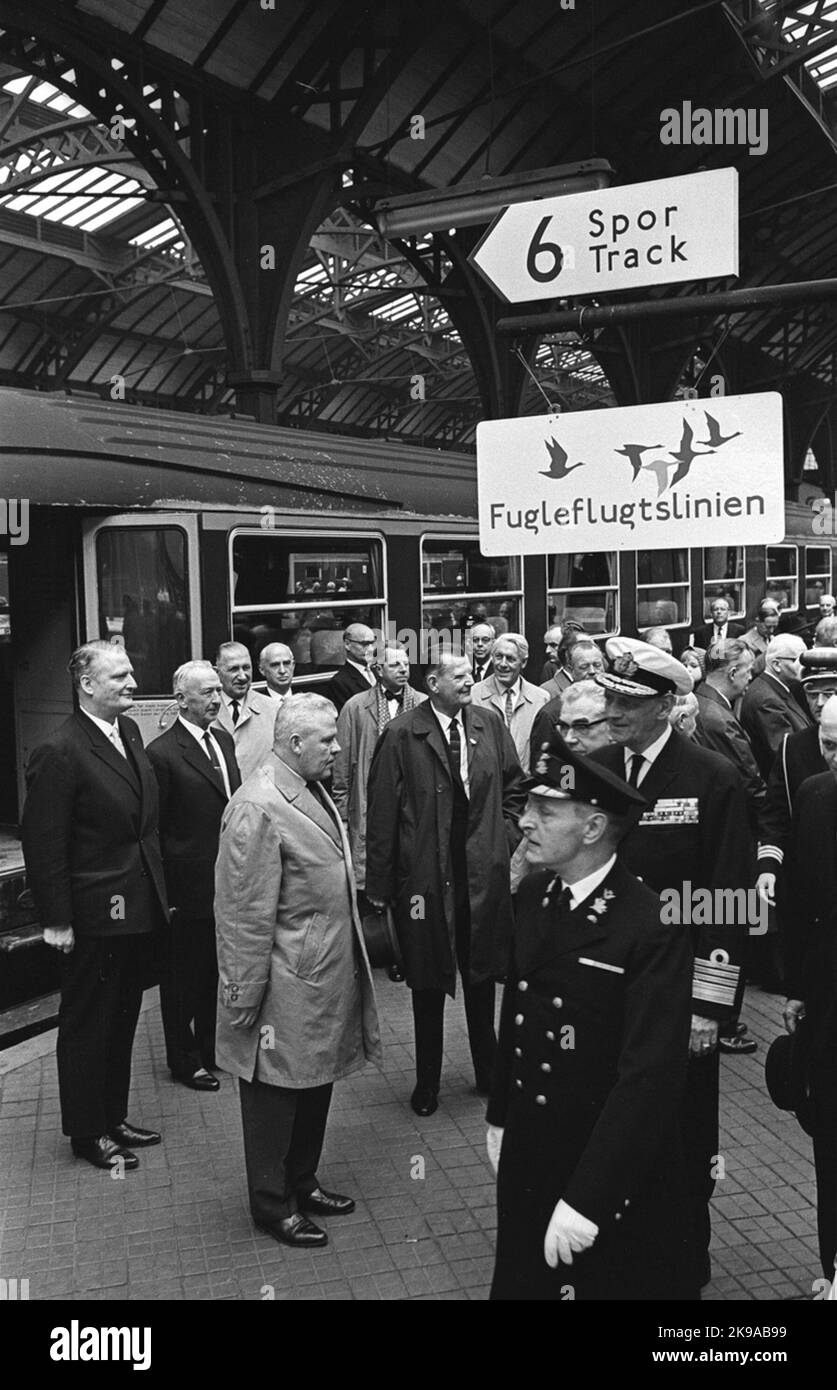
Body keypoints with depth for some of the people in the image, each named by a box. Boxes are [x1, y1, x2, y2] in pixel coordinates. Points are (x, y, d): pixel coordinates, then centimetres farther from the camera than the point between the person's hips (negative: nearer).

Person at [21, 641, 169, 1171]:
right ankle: (87, 1132, 26)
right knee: (87, 1024, 10)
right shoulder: (60, 752, -19)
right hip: (96, 914, -8)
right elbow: (44, 845, -17)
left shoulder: (129, 731, 6)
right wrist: (57, 921, -16)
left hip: (139, 909, 8)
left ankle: (113, 1117, 37)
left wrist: (160, 890, 11)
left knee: (122, 1021, 20)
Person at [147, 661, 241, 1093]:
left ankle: (211, 1047, 37)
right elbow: (155, 829, -14)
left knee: (217, 971, 20)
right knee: (183, 976, 10)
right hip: (189, 887, -7)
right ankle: (185, 1060, 26)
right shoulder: (162, 753, -16)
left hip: (228, 881, 7)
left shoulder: (224, 741, 8)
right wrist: (164, 893, -14)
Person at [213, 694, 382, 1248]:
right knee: (277, 1094, 10)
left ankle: (302, 1182, 41)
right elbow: (246, 914, -22)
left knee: (316, 1084, 22)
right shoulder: (258, 808, -24)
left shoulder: (312, 788, 6)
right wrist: (245, 998, -17)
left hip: (327, 975, 9)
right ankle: (272, 1204, 28)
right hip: (287, 986, -9)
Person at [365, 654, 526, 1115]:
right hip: (425, 876, -3)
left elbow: (514, 785, 14)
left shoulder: (490, 724, 2)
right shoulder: (400, 736, -10)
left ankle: (489, 1071, 34)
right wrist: (379, 883, -9)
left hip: (484, 871, 3)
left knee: (482, 974, 16)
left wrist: (506, 833, 3)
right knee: (428, 982, 10)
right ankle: (427, 1082, 26)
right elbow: (382, 812, -8)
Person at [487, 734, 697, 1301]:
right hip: (529, 1150, 6)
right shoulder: (533, 894, -2)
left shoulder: (652, 928, -24)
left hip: (615, 1172, -6)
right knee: (526, 1279, 23)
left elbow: (650, 1078, -25)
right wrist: (501, 1116, 13)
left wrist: (587, 1197, -25)